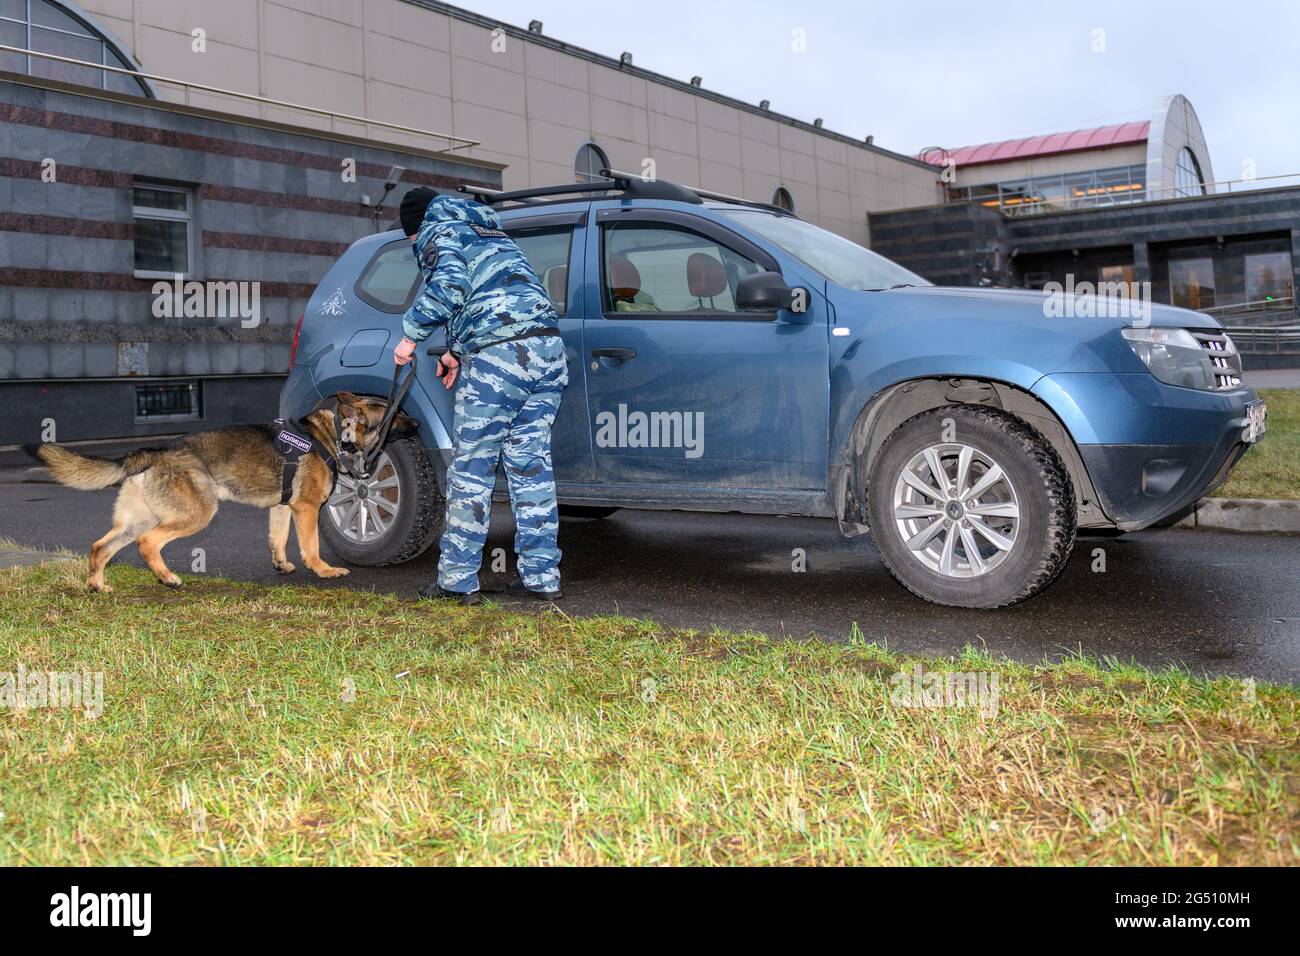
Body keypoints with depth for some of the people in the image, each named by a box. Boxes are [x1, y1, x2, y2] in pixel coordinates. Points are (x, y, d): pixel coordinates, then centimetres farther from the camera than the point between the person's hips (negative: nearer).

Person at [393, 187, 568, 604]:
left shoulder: (437, 232, 8)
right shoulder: (490, 233, 33)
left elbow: (448, 287, -12)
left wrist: (411, 335, -1)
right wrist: (458, 352, 37)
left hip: (499, 354, -7)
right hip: (549, 347, 8)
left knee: (471, 468, -1)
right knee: (531, 463, 9)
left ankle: (458, 580, 3)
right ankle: (540, 577, 10)